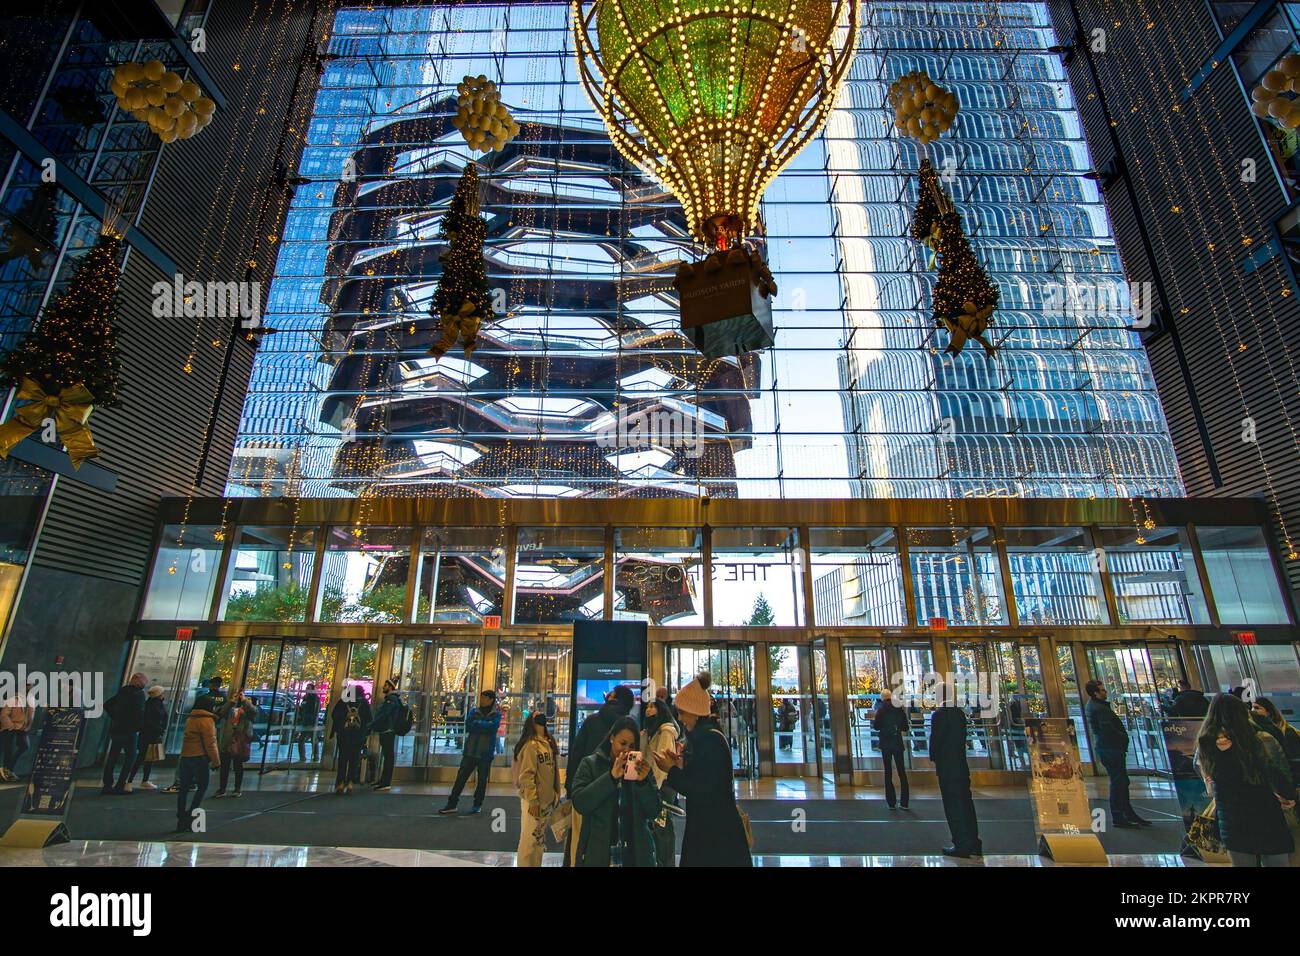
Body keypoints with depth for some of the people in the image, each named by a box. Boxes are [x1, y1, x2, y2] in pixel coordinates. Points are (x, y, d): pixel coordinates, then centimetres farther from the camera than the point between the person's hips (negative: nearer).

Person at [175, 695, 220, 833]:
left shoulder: (190, 718, 14)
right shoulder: (206, 720, -12)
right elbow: (210, 743, -14)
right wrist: (215, 761, -8)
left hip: (185, 756, 8)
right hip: (199, 758, -8)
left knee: (184, 788, 11)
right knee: (202, 787, 3)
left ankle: (181, 819, 14)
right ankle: (190, 815, -6)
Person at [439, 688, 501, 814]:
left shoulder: (496, 715, -1)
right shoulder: (474, 712, 7)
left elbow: (493, 727, -19)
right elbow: (468, 726, -7)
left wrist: (477, 723, -11)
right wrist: (484, 725, -15)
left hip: (486, 753, -2)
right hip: (470, 751, 2)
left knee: (482, 780, 8)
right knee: (461, 777, 2)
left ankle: (478, 805, 22)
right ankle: (452, 804, 12)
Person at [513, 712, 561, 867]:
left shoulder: (548, 743, 8)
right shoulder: (531, 745, -18)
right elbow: (526, 776, -21)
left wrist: (556, 796, 14)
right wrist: (533, 801, -21)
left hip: (546, 799, 8)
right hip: (534, 801, -8)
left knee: (539, 839, 18)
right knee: (530, 839, 2)